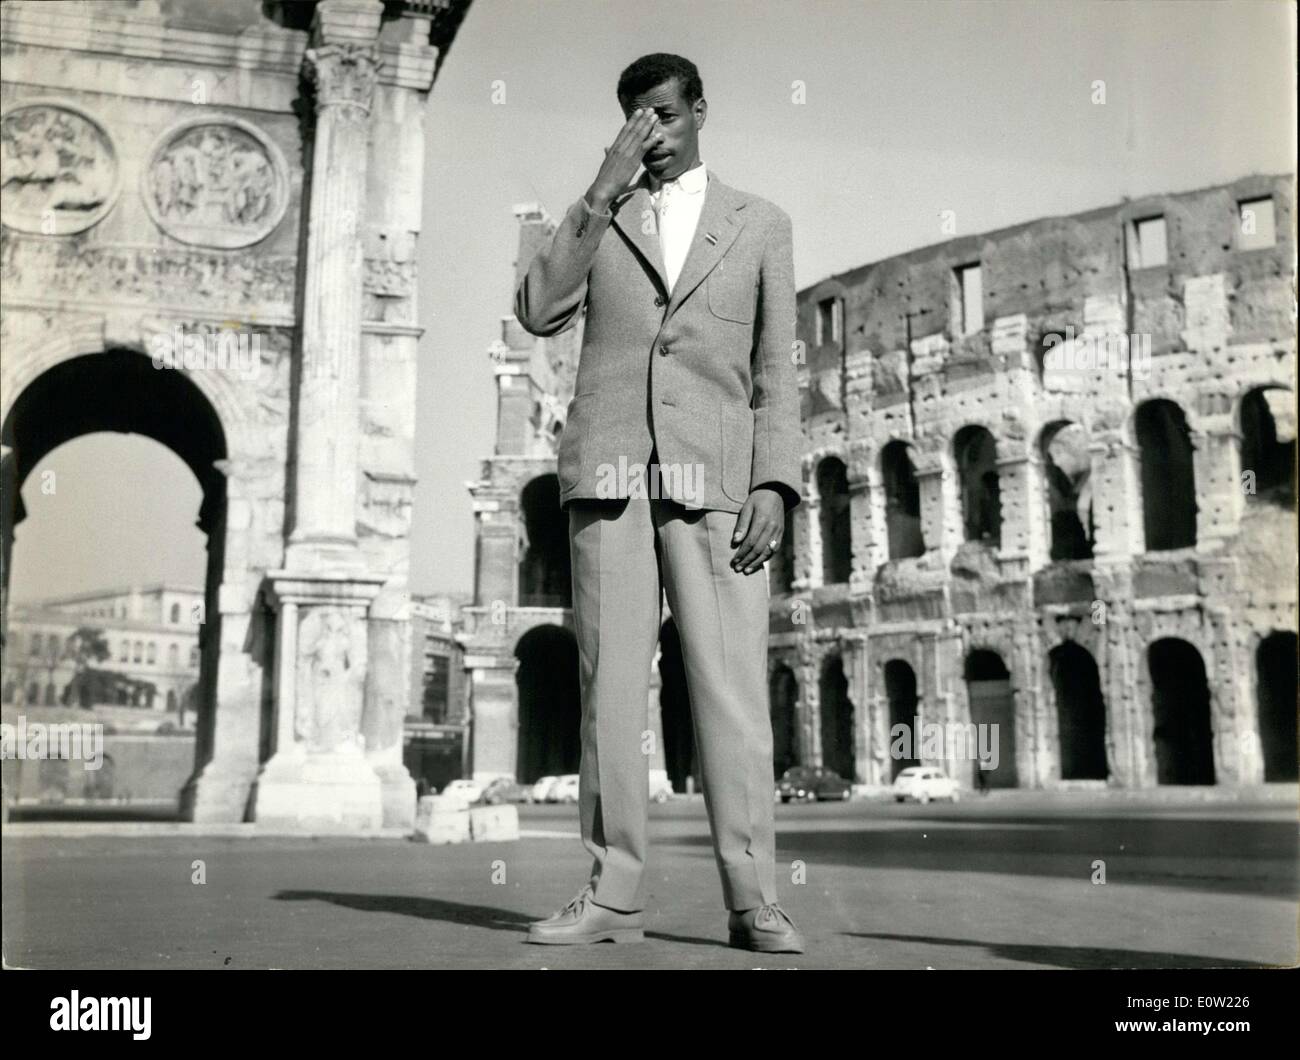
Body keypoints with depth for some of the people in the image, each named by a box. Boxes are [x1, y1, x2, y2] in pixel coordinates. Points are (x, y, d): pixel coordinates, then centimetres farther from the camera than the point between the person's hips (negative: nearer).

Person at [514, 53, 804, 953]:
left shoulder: (760, 224, 16)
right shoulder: (598, 217, 19)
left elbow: (776, 369, 10)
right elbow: (540, 312, 1)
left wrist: (777, 484, -3)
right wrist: (604, 192, -3)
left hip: (715, 476, -1)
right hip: (609, 471, 1)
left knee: (732, 685, -7)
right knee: (609, 685, -2)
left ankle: (753, 901, -4)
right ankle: (614, 894, 3)